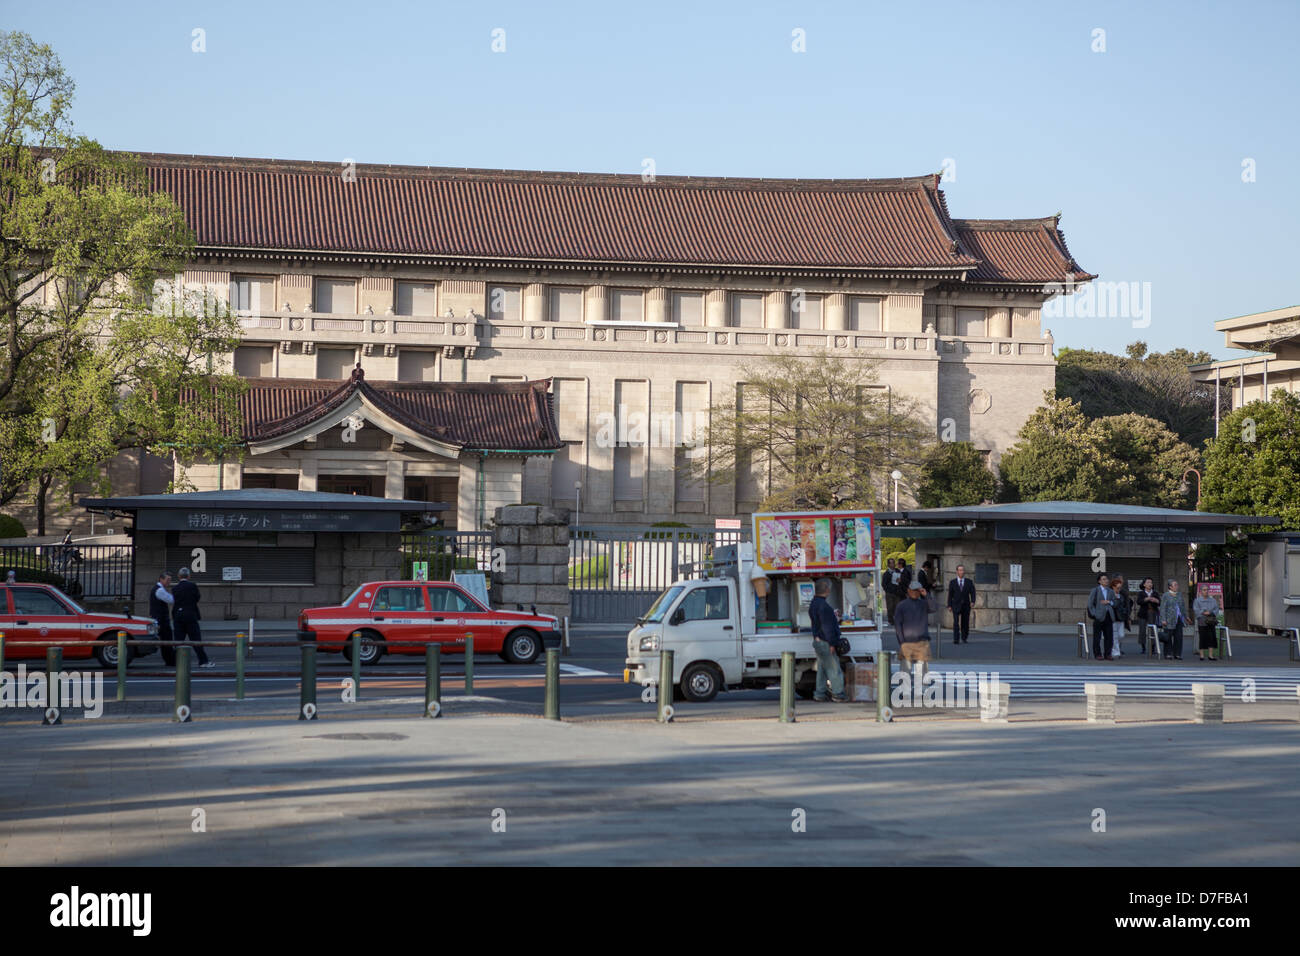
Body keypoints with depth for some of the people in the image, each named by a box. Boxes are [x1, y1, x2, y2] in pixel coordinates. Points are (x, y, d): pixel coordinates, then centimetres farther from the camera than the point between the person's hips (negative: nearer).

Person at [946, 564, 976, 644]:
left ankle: (964, 638, 19)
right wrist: (949, 605, -1)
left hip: (966, 605, 1)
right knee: (956, 622, -12)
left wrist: (973, 601, -18)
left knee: (965, 623, 5)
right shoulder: (952, 582, 3)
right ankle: (956, 639, -15)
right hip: (956, 605, -1)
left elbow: (972, 593, -1)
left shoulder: (969, 582, 4)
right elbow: (950, 595, 4)